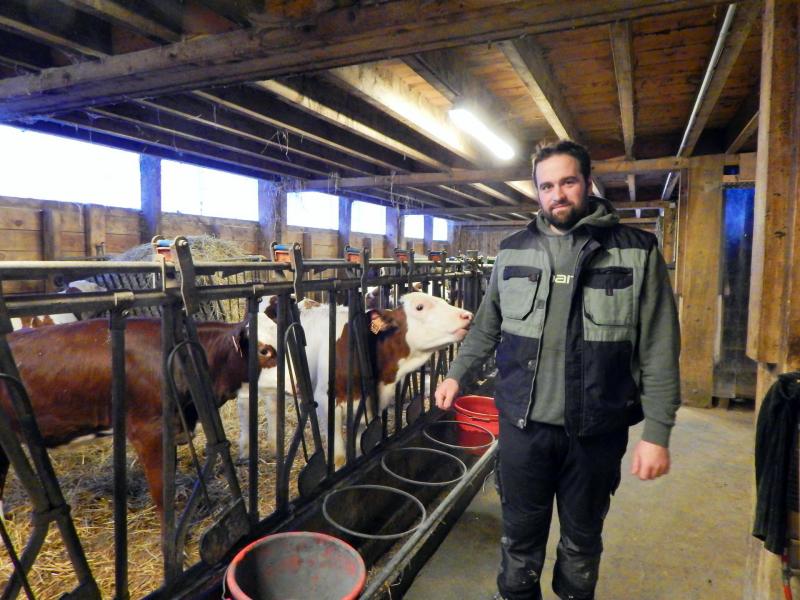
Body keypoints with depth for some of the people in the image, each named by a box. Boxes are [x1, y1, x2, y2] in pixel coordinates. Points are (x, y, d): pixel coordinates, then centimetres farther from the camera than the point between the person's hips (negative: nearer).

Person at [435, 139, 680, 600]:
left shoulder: (638, 251, -5)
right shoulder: (513, 250, 3)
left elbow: (659, 350, -5)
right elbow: (487, 327, 14)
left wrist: (658, 432, -7)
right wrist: (457, 374, 11)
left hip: (596, 431, -1)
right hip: (523, 425, 2)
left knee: (582, 541, 19)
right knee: (521, 537, 17)